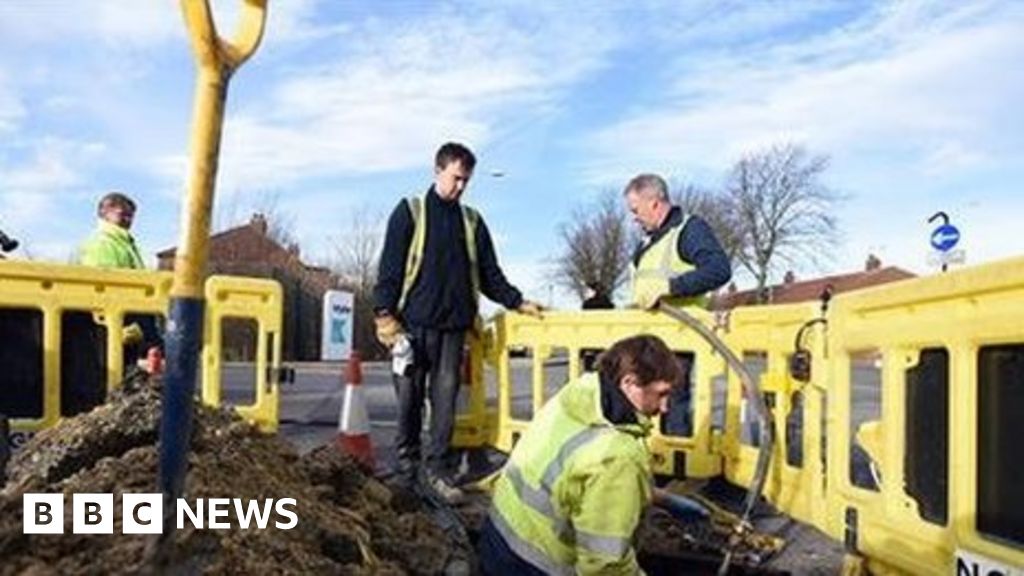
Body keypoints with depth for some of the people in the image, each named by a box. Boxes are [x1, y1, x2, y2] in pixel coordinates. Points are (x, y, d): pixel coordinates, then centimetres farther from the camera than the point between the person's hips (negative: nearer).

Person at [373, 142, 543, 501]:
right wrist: (385, 315, -11)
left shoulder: (472, 220, 14)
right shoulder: (410, 212, 3)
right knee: (409, 398, 3)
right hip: (413, 323, -3)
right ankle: (405, 468, 16)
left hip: (453, 325, 3)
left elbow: (489, 274, 16)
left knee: (446, 398, 4)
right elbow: (390, 267, -3)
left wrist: (516, 302, 5)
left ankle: (437, 469, 12)